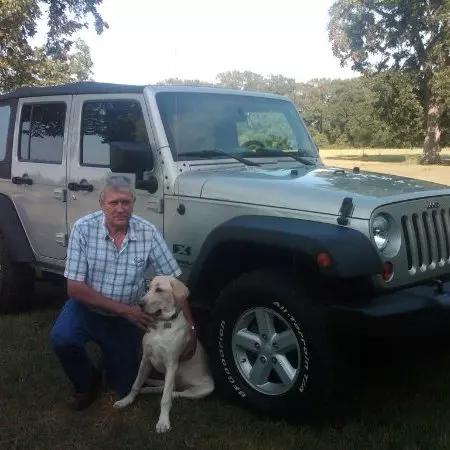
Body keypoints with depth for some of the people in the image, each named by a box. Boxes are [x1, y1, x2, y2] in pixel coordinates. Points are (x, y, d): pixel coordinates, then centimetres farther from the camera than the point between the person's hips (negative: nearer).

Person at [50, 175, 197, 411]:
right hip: (88, 308, -1)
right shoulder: (83, 228, -21)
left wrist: (190, 327, -17)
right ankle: (86, 383, 1)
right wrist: (123, 309, -26)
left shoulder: (148, 233, -17)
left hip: (128, 317, 1)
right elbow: (75, 288, -21)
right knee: (61, 338, -32)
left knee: (125, 388, 3)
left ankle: (111, 352, 36)